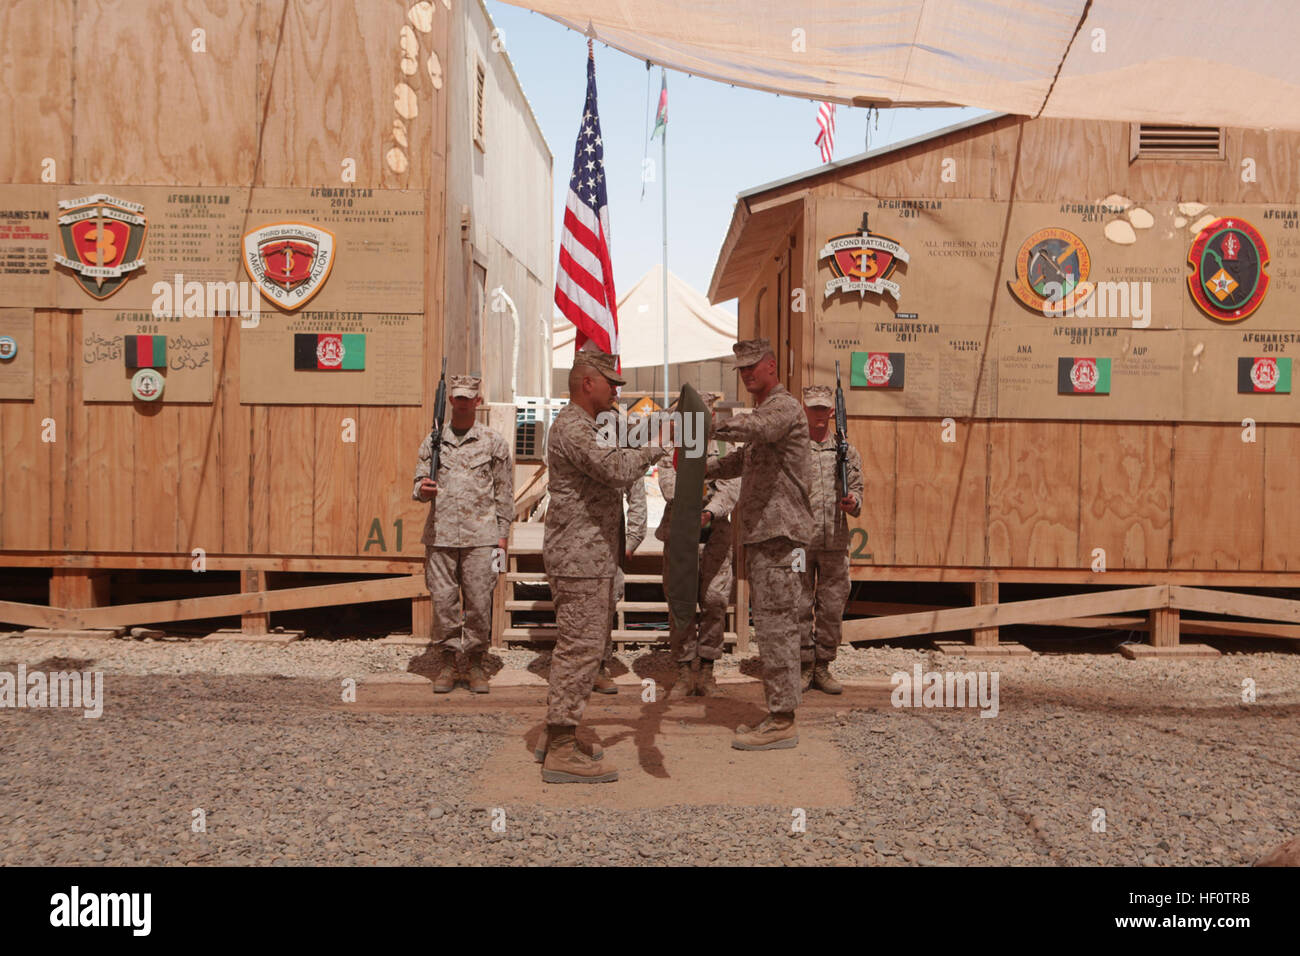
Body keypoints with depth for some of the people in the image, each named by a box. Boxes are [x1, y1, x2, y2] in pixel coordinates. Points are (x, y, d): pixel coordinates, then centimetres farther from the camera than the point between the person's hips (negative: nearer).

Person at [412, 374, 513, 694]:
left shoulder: (493, 442, 6)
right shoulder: (433, 440, 11)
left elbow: (504, 493, 7)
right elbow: (419, 482, 13)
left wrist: (502, 535, 2)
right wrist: (422, 489, -12)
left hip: (480, 536, -2)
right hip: (440, 533, 2)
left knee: (479, 602, 0)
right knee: (443, 600, 3)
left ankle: (476, 664, 12)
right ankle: (448, 664, 14)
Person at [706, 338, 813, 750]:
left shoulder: (785, 407, -9)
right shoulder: (764, 412, 23)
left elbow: (752, 428, -32)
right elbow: (742, 459, 34)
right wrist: (700, 469, 18)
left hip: (779, 536, -10)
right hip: (761, 535, 10)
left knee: (776, 627, -9)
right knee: (772, 628, 11)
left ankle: (781, 723, -4)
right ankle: (777, 715, 17)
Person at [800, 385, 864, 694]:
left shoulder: (846, 448, 11)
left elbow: (856, 487, 12)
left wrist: (852, 502, -9)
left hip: (835, 541, 2)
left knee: (833, 606, 5)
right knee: (799, 605, 2)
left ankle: (823, 667, 16)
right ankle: (803, 666, 12)